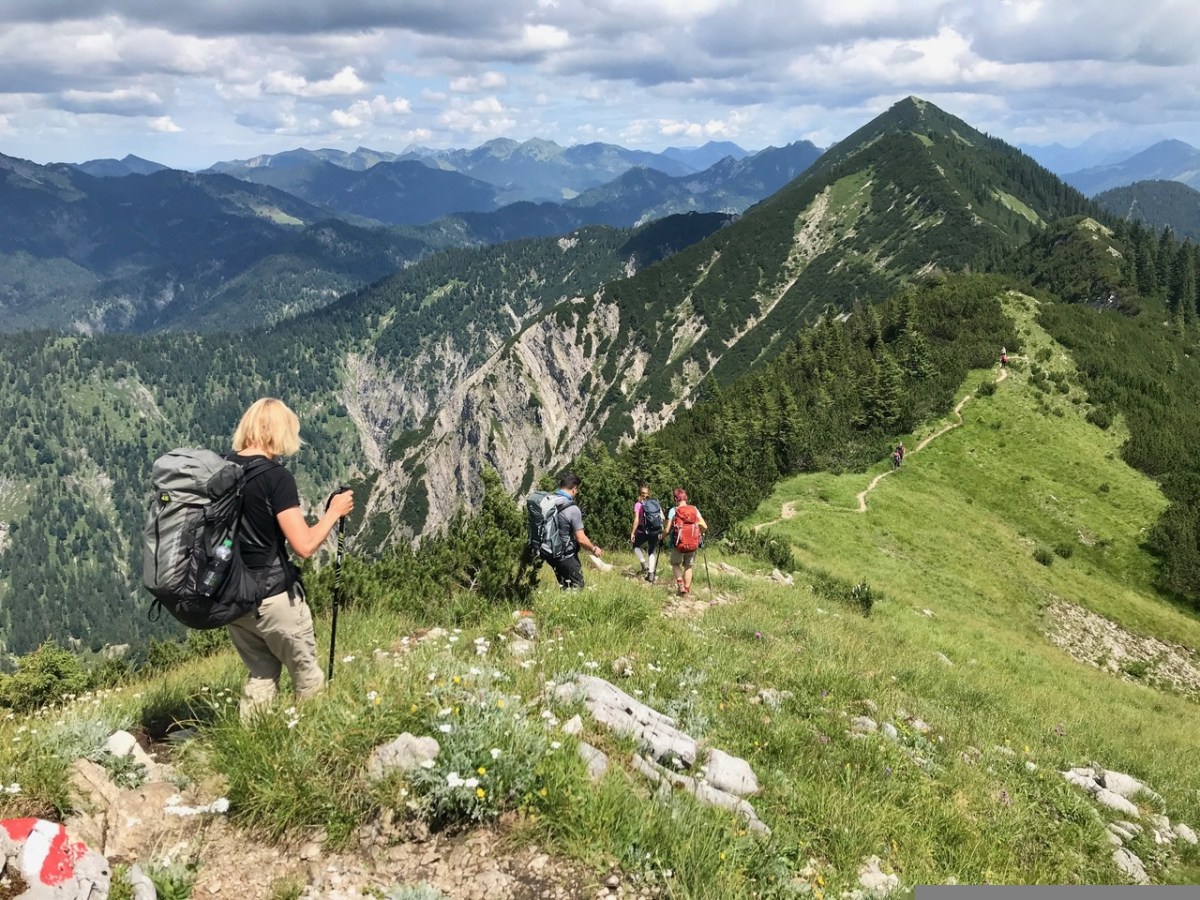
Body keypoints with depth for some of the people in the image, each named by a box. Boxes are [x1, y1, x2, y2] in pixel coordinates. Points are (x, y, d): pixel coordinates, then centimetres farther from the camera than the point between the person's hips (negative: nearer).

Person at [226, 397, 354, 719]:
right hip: (272, 596, -6)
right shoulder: (276, 476, -17)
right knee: (307, 676, 12)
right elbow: (304, 545, -20)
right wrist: (334, 512, -6)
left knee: (261, 673, 20)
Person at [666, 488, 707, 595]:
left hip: (678, 543, -2)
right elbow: (704, 526, -2)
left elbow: (668, 529, -9)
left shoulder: (673, 510, -6)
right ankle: (687, 589, 18)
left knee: (675, 564, 18)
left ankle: (680, 582, -5)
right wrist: (700, 534, 19)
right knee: (688, 566, 19)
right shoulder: (694, 509, 2)